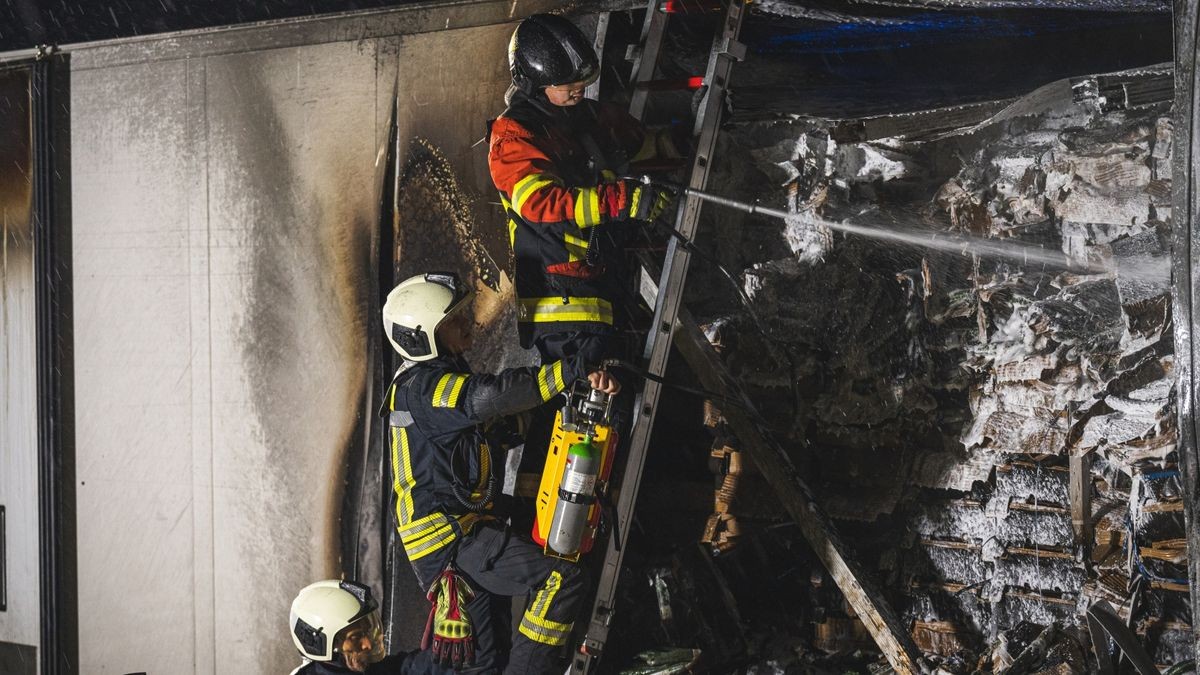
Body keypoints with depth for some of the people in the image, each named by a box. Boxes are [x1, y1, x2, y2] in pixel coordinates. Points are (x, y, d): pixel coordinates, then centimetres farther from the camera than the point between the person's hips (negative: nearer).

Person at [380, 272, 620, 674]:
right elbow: (490, 397, -33)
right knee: (562, 581, -23)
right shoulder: (424, 386, -14)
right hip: (450, 536, -11)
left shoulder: (424, 382, 21)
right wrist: (572, 371, -38)